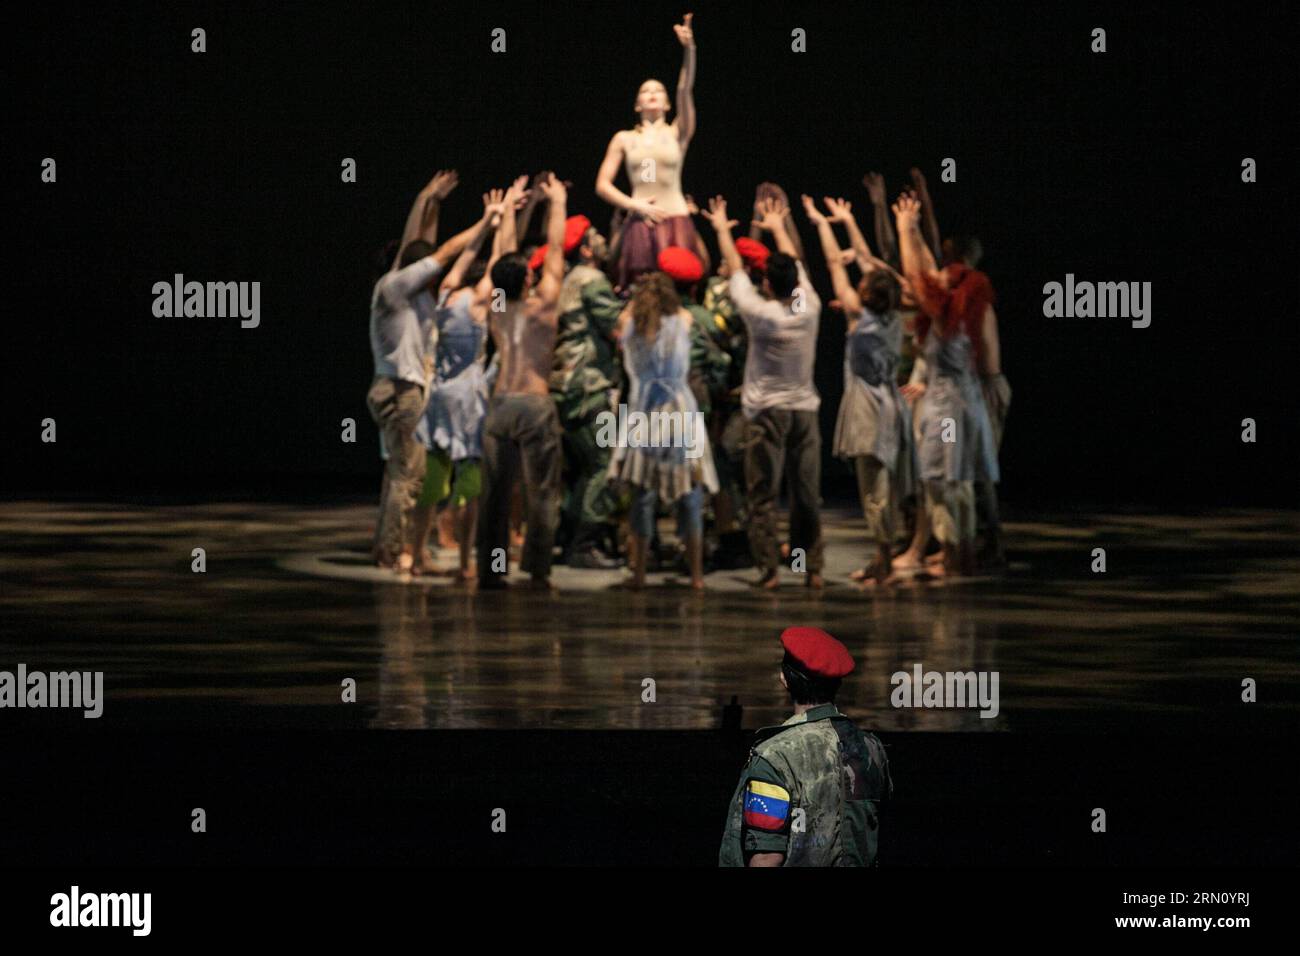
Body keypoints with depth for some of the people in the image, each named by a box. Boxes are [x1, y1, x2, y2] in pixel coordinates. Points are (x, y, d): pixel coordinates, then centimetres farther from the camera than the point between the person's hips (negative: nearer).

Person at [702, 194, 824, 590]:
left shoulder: (760, 313, -10)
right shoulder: (809, 308, -1)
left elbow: (736, 270, 2)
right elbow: (796, 266, 16)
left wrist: (722, 230, 17)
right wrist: (778, 228, 31)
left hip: (766, 412, -4)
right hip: (805, 409, 4)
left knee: (763, 496, -2)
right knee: (806, 495, 7)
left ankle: (769, 568, -9)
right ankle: (813, 568, 7)